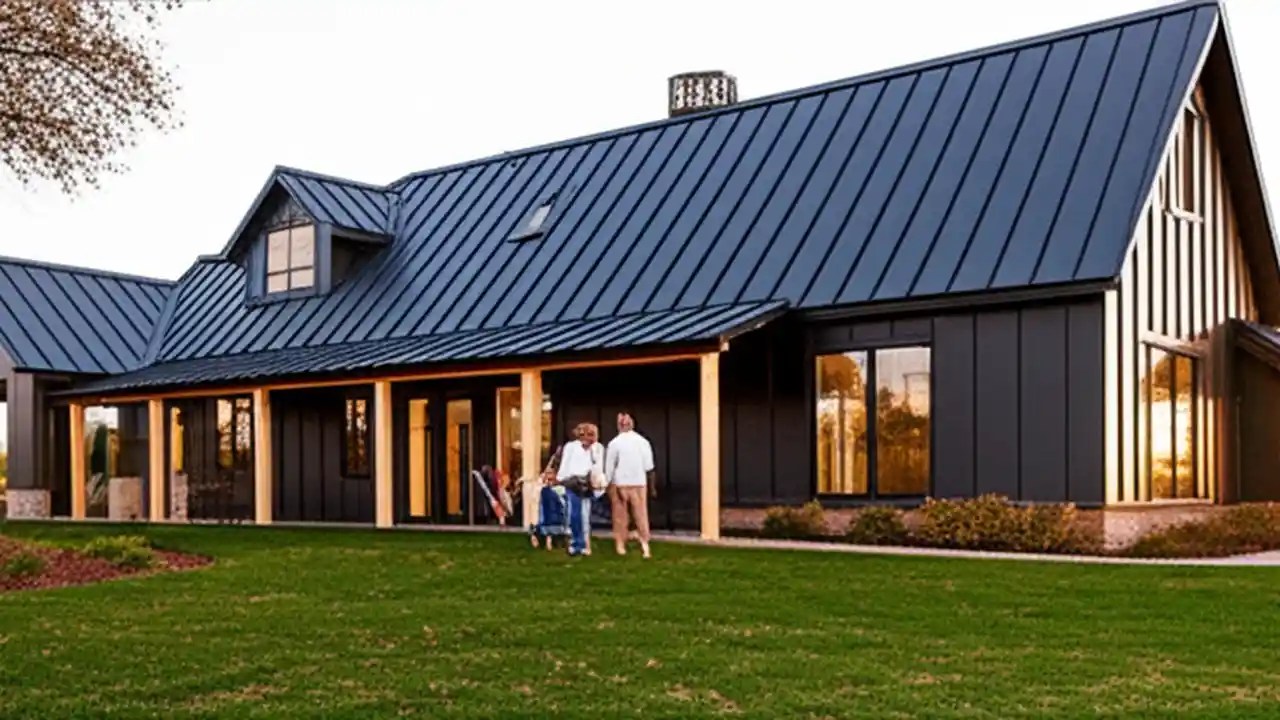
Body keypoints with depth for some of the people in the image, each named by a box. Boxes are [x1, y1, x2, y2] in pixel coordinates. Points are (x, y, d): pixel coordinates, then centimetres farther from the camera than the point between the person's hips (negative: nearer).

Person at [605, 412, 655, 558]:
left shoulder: (614, 443, -8)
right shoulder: (643, 441, -1)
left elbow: (609, 467, -4)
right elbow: (649, 466, 4)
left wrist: (608, 485, 6)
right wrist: (652, 485, 19)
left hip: (620, 484, -2)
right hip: (639, 483, 2)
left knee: (620, 516, 9)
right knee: (641, 514, 6)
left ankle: (620, 545, 14)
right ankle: (644, 545, 0)